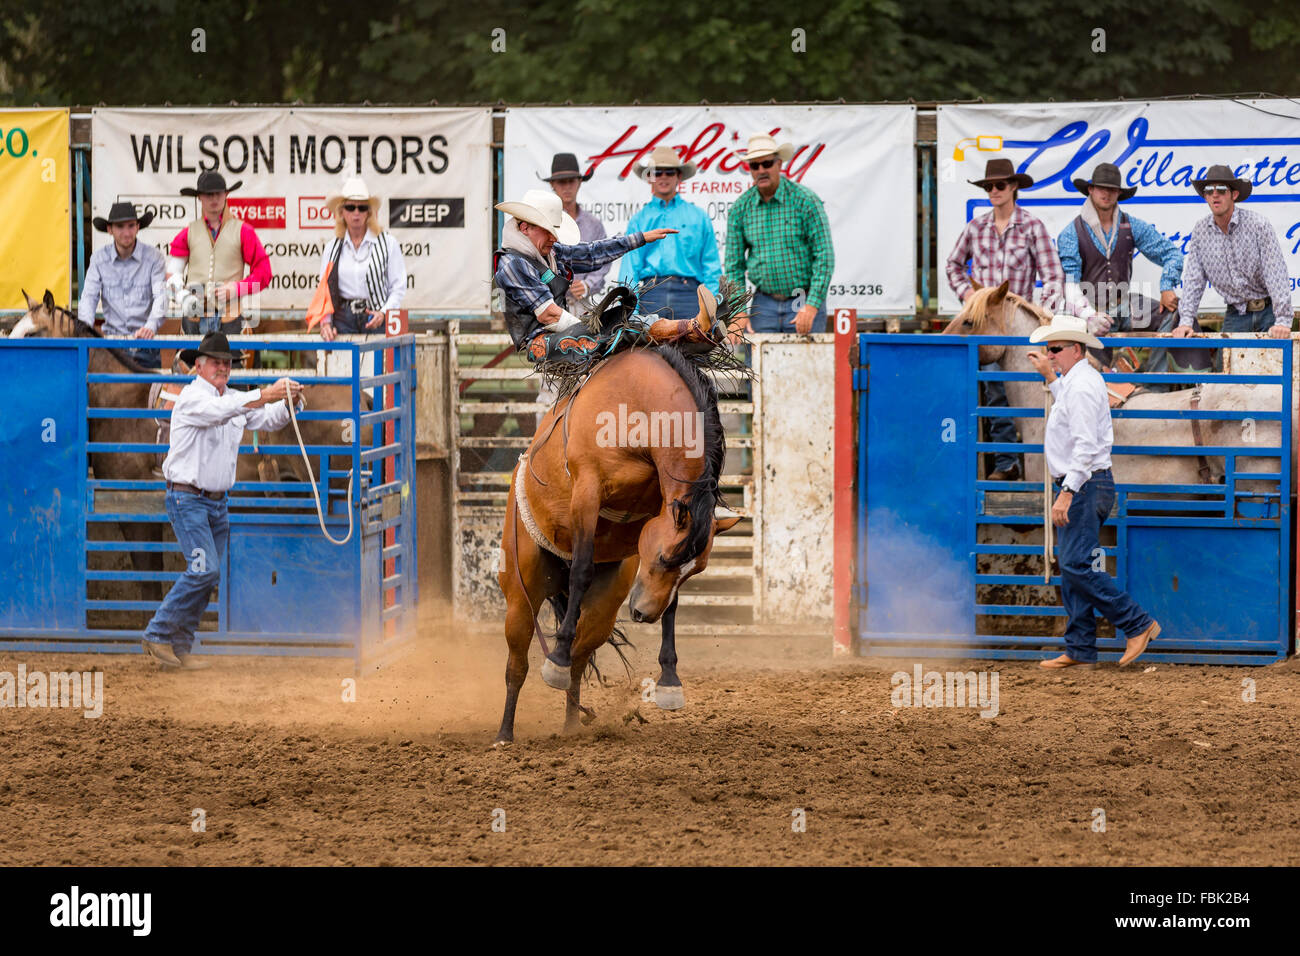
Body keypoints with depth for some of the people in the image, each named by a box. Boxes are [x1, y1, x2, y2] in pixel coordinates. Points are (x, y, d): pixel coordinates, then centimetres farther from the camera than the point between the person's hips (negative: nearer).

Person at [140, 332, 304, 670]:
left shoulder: (234, 398, 11)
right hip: (187, 499, -8)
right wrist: (265, 395, -40)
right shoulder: (192, 397, -12)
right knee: (204, 569, -17)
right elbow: (220, 410, -31)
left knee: (208, 576, 5)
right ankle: (158, 635, -8)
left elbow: (270, 419, 5)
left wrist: (289, 401, -16)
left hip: (218, 502, 8)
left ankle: (181, 647, 12)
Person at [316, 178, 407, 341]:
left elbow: (399, 288, 3)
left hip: (376, 321, -2)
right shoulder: (332, 249, 13)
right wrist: (325, 322, -1)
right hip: (343, 320, 2)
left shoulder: (388, 243, 5)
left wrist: (383, 313, -12)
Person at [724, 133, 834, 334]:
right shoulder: (740, 209, 3)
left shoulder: (805, 200, -6)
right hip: (764, 304, 3)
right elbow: (734, 265, 7)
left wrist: (812, 306, -15)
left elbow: (824, 257, -8)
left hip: (805, 303, -3)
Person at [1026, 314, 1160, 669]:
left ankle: (1138, 625, -10)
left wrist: (1067, 492, -28)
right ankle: (1079, 649, 10)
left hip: (1085, 486, -11)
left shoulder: (1082, 386, -17)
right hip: (1080, 486, 11)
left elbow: (1085, 446, -25)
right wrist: (1049, 377, 41)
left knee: (1078, 566, -14)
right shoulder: (1076, 381, 16)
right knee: (1072, 567, 9)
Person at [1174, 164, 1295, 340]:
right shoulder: (1200, 231, 1)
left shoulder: (1258, 225, -12)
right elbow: (1193, 280, 3)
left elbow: (1276, 274, -17)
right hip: (1236, 315, 3)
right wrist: (1186, 321, -8)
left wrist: (1283, 320, -25)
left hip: (1268, 311, -3)